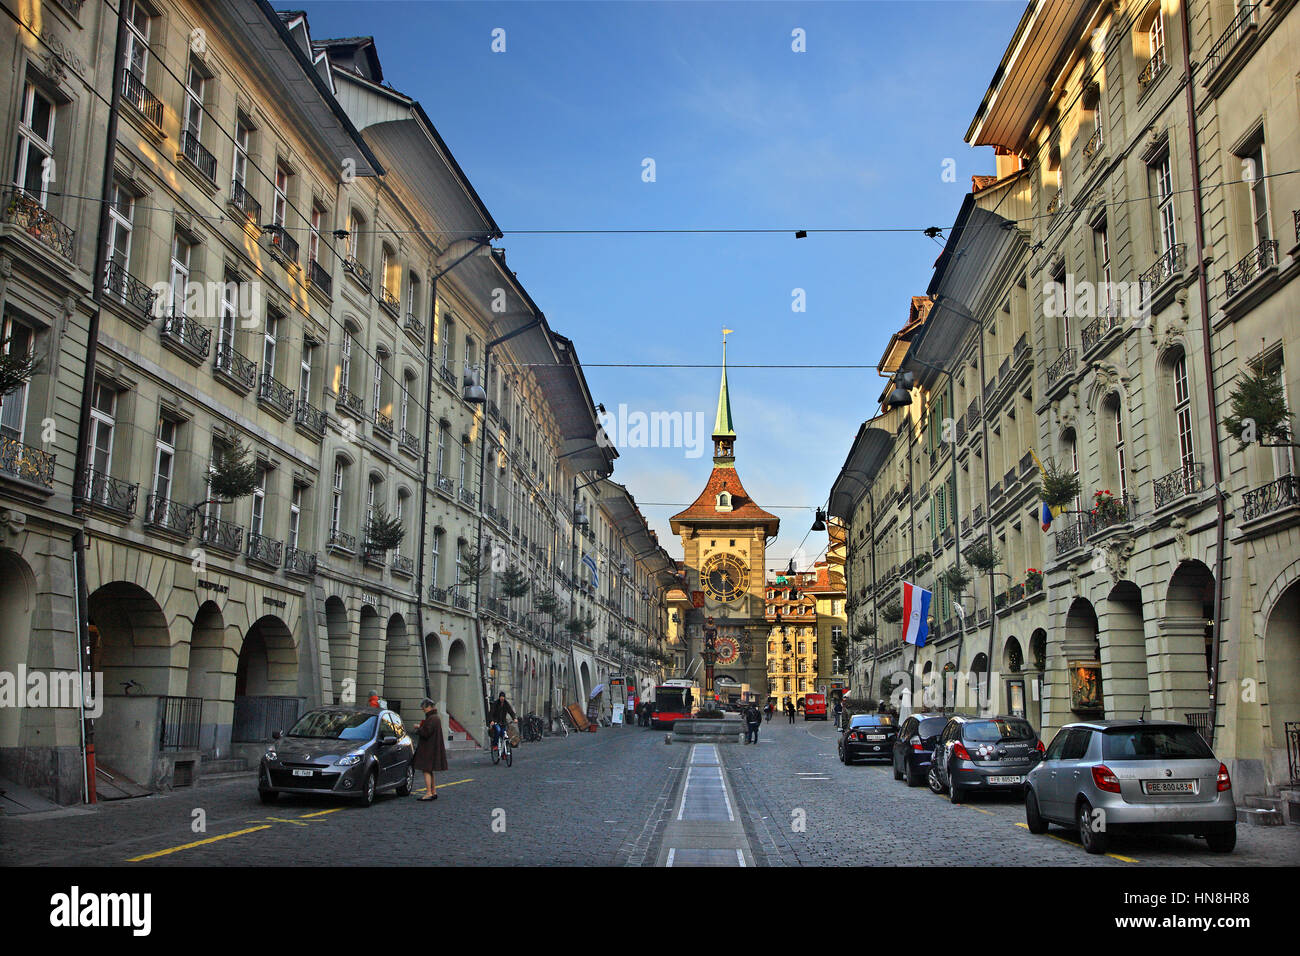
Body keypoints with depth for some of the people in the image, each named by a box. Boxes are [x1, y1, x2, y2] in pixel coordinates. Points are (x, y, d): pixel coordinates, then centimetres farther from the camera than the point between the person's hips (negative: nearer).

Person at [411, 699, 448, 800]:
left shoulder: (432, 719, -19)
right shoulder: (436, 717, 13)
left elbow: (426, 733, -24)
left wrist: (418, 730, -7)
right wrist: (420, 728, 10)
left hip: (429, 749, -10)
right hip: (434, 748, 10)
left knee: (426, 770, -8)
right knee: (429, 771, 15)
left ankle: (429, 794, -11)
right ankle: (434, 792, 18)